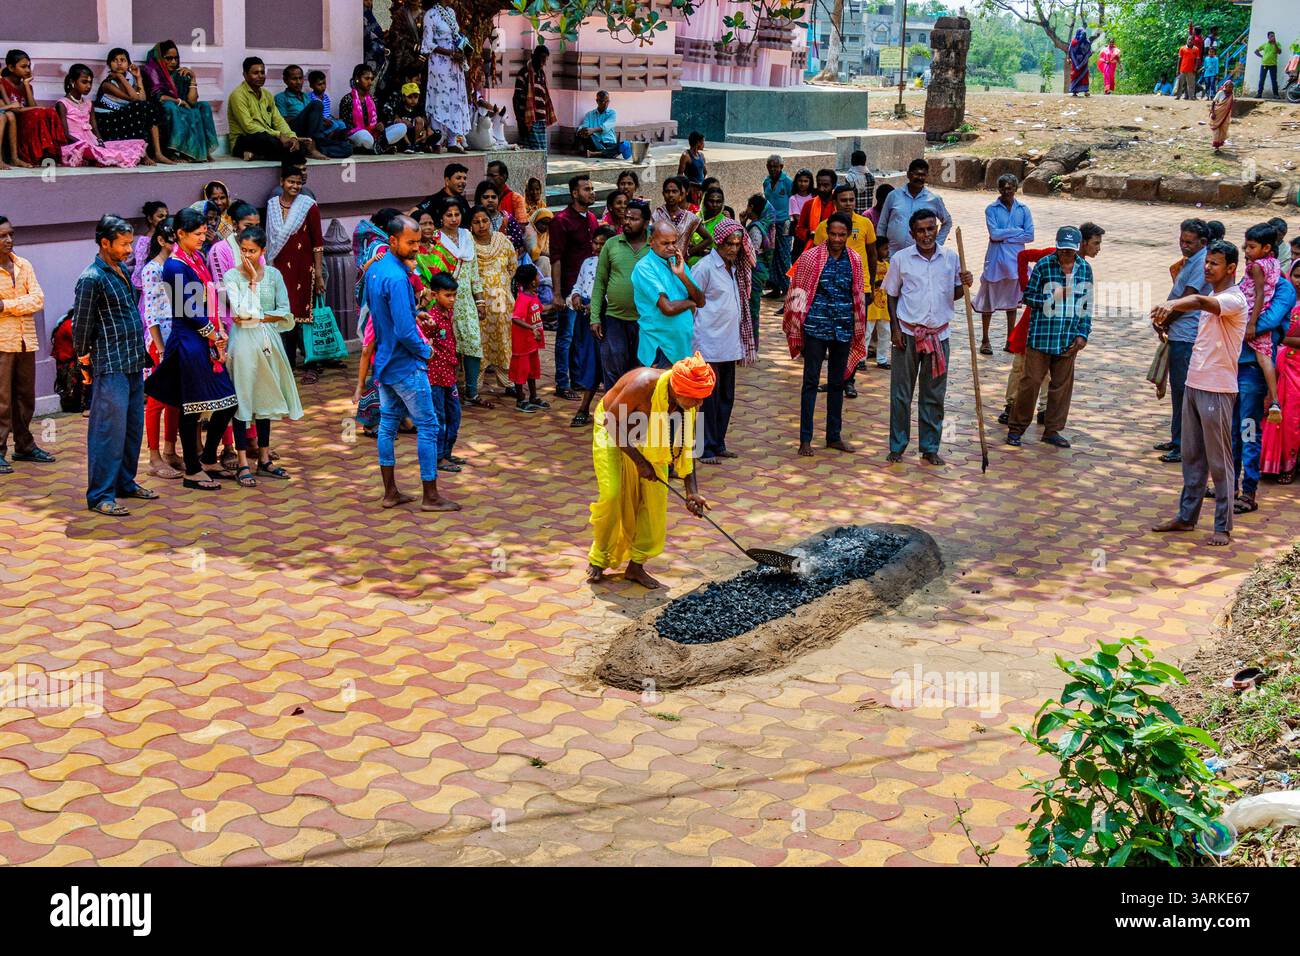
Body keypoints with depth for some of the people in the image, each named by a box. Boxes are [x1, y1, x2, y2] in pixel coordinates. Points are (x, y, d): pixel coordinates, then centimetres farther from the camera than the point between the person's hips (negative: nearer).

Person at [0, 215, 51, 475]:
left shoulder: (24, 266, 10)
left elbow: (37, 299, 0)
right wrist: (22, 304, -14)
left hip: (26, 341, 5)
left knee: (25, 398, 13)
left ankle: (24, 446, 24)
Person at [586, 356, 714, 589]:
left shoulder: (689, 402, -20)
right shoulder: (644, 384, -38)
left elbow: (686, 446, -10)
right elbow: (613, 422, -26)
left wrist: (692, 492, -17)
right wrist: (639, 460, -26)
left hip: (649, 442, 5)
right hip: (612, 432, -5)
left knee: (655, 499, -3)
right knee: (612, 495, -15)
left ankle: (636, 565, 8)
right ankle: (598, 559, 5)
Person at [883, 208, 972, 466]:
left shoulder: (950, 258, 3)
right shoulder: (900, 258, -2)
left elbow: (955, 295, 11)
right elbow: (891, 295, 5)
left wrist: (964, 284, -12)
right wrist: (895, 328, -5)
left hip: (938, 334, 2)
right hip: (908, 333, -2)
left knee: (934, 395, 8)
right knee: (901, 393, 3)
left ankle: (930, 448, 17)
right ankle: (897, 446, 14)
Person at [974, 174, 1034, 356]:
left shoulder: (1023, 210, 3)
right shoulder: (991, 209, -4)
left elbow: (1030, 236, -5)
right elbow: (994, 233, -16)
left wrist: (1005, 237, -12)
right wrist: (1017, 231, -10)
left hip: (1016, 260, 3)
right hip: (995, 259, -3)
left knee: (1012, 301, 11)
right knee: (989, 301, 2)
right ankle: (985, 340, 13)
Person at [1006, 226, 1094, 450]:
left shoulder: (1085, 269, 6)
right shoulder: (1043, 265, -6)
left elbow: (1087, 305, 11)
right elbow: (1028, 296, -2)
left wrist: (1083, 334, 3)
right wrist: (1051, 298, -16)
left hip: (1069, 339, 4)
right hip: (1041, 336, -4)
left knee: (1062, 384, 8)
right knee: (1031, 381, -2)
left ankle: (1052, 430, 19)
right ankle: (1016, 427, 10)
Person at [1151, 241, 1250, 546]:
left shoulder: (1234, 299, -14)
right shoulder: (1211, 300, 16)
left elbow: (1200, 301, -36)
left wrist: (1173, 304, -54)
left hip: (1217, 390, -9)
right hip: (1194, 384, 9)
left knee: (1219, 460, -3)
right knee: (1192, 457, 13)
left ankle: (1223, 527, 3)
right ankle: (1186, 517, 21)